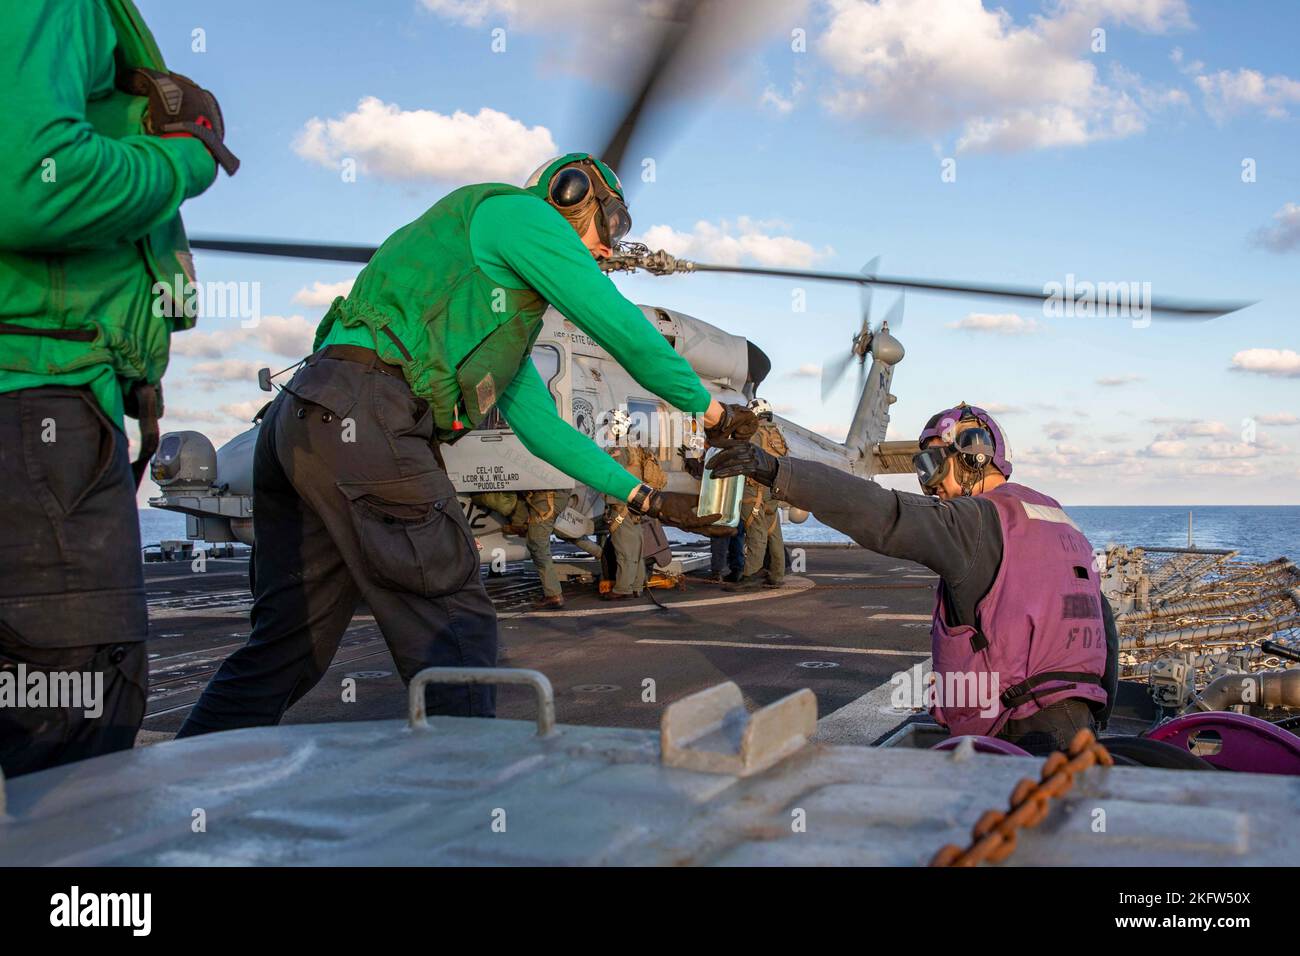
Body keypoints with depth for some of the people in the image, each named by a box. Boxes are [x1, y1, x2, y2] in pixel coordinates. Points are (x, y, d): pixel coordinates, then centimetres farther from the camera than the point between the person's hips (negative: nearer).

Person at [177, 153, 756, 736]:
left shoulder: (506, 318, 35)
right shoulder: (516, 210, 8)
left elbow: (539, 424, 34)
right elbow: (619, 324, 2)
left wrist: (643, 497, 33)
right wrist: (708, 408, 13)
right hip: (364, 418, -10)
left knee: (289, 643, 10)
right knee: (454, 627, -5)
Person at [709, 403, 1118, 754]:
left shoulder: (978, 522, -8)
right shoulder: (1061, 522, 23)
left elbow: (883, 515, -24)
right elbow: (1104, 626, 26)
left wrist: (776, 471, -29)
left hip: (1019, 730, -9)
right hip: (1076, 722, 9)